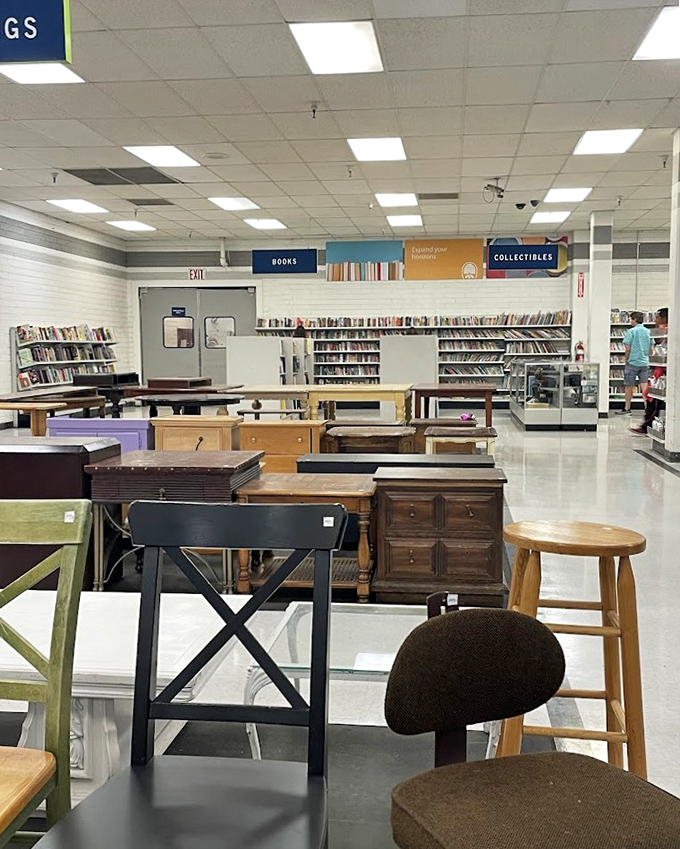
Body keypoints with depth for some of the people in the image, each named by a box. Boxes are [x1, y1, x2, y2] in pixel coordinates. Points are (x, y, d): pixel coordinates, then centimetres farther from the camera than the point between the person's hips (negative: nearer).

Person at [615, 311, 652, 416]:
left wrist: (626, 360, 2)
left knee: (629, 386, 6)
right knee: (644, 385, 4)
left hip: (633, 363, -5)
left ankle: (627, 409, 15)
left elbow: (628, 348, -11)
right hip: (645, 363, 5)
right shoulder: (648, 332, 7)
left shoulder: (631, 331, -9)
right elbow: (650, 349, 10)